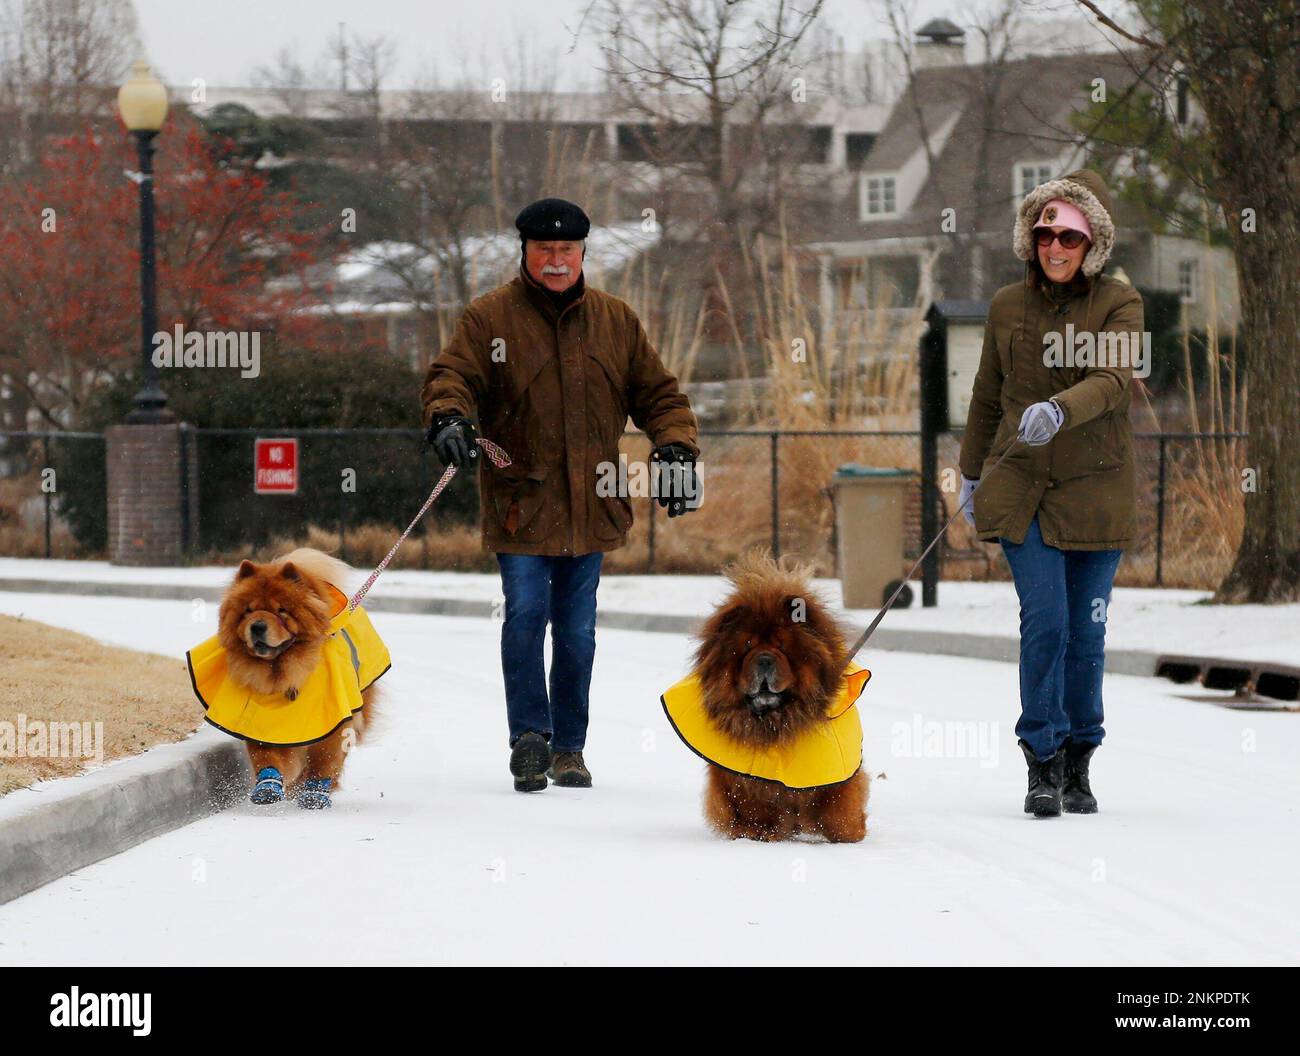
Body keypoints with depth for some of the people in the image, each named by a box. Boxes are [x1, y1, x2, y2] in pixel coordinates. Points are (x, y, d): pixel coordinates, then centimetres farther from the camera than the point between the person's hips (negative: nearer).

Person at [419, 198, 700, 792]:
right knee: (526, 614, -14)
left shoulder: (615, 321, 11)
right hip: (520, 501, -3)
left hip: (590, 508, 3)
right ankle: (530, 738, -3)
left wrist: (676, 448, -1)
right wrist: (449, 416, -28)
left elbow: (656, 392, 15)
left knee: (577, 631, 7)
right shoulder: (489, 319, 1)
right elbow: (452, 376, -6)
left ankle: (568, 748, 17)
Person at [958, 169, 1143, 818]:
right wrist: (971, 474, 21)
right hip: (1020, 489, 1)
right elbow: (987, 397, 17)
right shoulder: (1006, 307, 6)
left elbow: (1112, 380, -21)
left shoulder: (1119, 304, -3)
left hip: (1095, 491, -1)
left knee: (1086, 631, 2)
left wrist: (1059, 411, -38)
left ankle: (1078, 765, 17)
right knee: (1044, 620, -11)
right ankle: (1042, 764, -4)